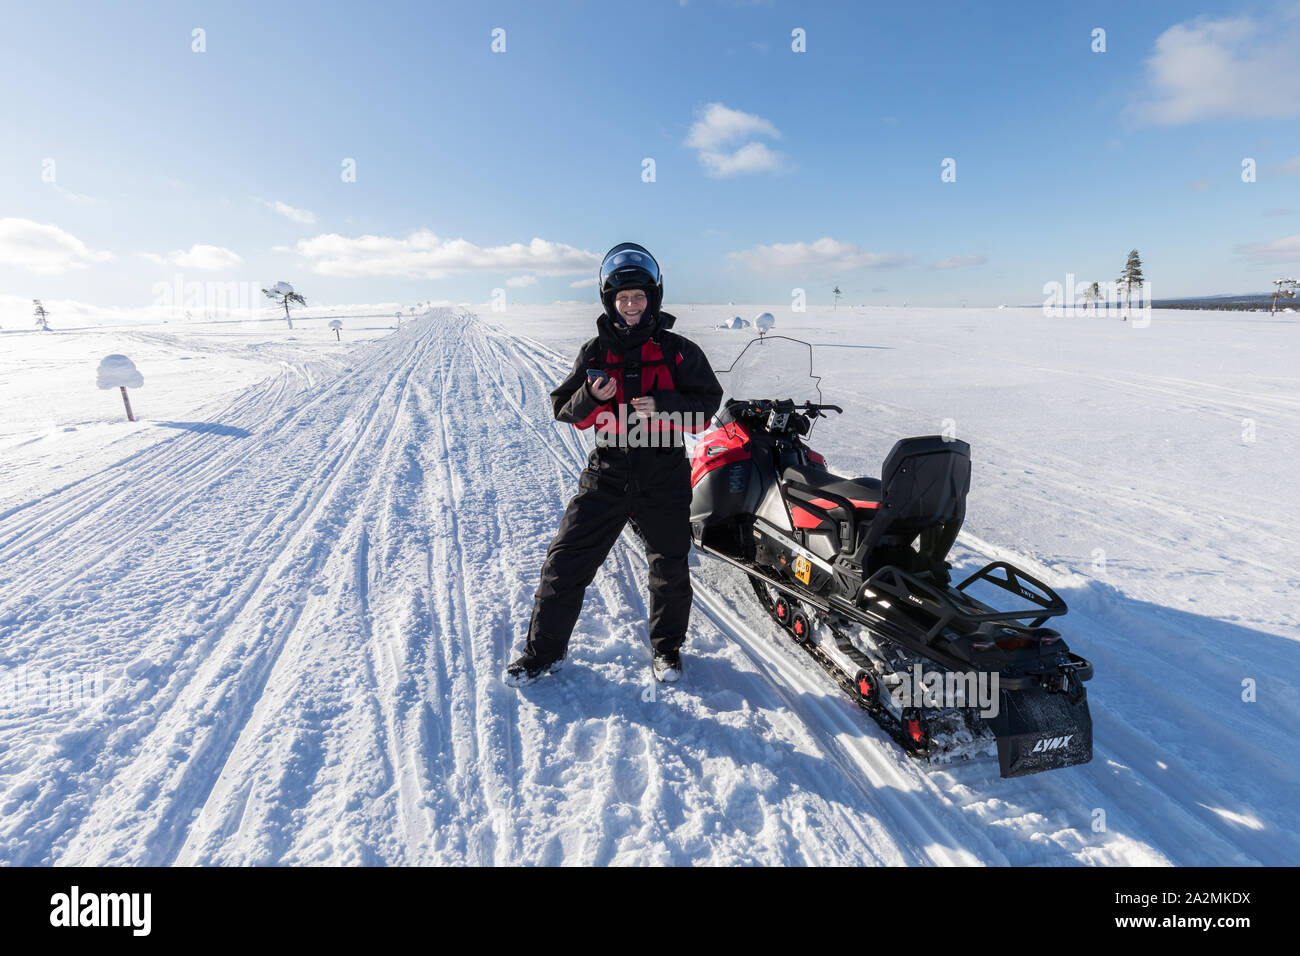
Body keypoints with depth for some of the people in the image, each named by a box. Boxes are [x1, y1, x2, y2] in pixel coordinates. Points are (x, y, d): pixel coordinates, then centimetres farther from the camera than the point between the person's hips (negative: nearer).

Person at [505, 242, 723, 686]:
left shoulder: (678, 351, -2)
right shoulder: (595, 352, 3)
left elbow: (706, 404, -3)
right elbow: (566, 411, 6)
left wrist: (662, 405, -19)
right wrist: (590, 397, -16)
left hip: (664, 478, -1)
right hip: (607, 475, 1)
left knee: (669, 567, 13)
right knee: (566, 561, 1)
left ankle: (667, 646, 38)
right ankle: (544, 650, 20)